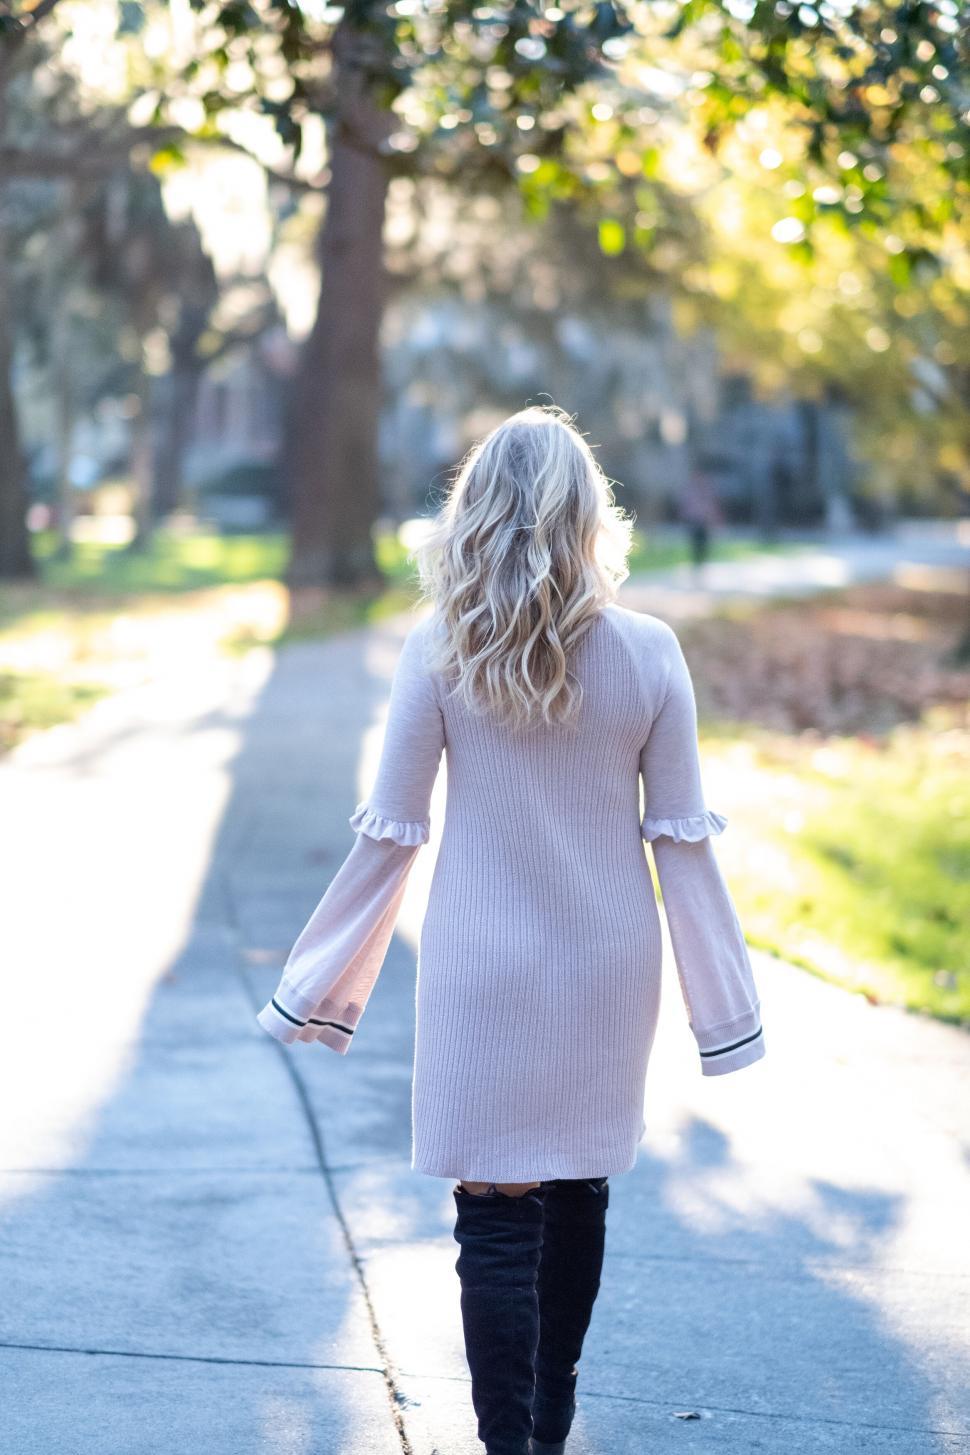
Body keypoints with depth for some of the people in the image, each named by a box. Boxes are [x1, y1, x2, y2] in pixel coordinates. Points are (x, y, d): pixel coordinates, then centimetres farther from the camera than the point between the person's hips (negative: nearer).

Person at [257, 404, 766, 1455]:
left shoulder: (438, 650, -10)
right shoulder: (647, 652, -7)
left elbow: (389, 836, -8)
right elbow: (681, 838, -3)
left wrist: (315, 986, 3)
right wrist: (724, 1010, 6)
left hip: (484, 973, -2)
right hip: (607, 972, 2)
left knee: (497, 1218, 4)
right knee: (578, 1198, 18)